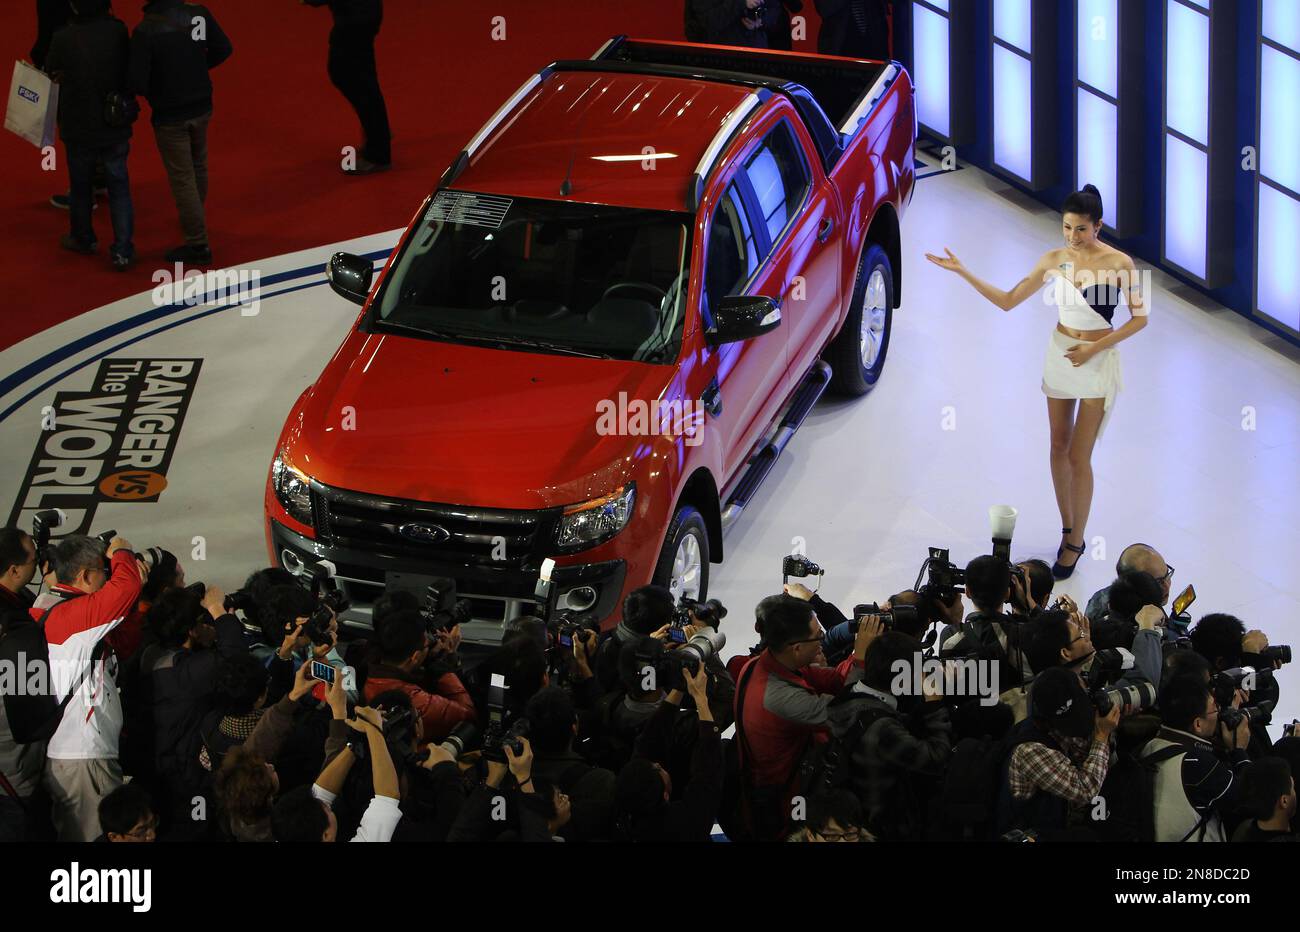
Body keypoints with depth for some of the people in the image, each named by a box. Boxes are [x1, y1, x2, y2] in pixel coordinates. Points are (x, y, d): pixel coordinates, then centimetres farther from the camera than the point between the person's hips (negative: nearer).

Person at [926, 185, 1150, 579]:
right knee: (1059, 447, 11)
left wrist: (1096, 347, -16)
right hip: (1059, 355, 4)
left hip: (1097, 361, -4)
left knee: (1079, 457, -3)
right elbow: (1008, 300, 2)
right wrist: (962, 272, -6)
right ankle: (1067, 528, 27)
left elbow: (1140, 317, -8)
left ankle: (1076, 542, 11)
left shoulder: (1119, 264, -15)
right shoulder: (1055, 260, -4)